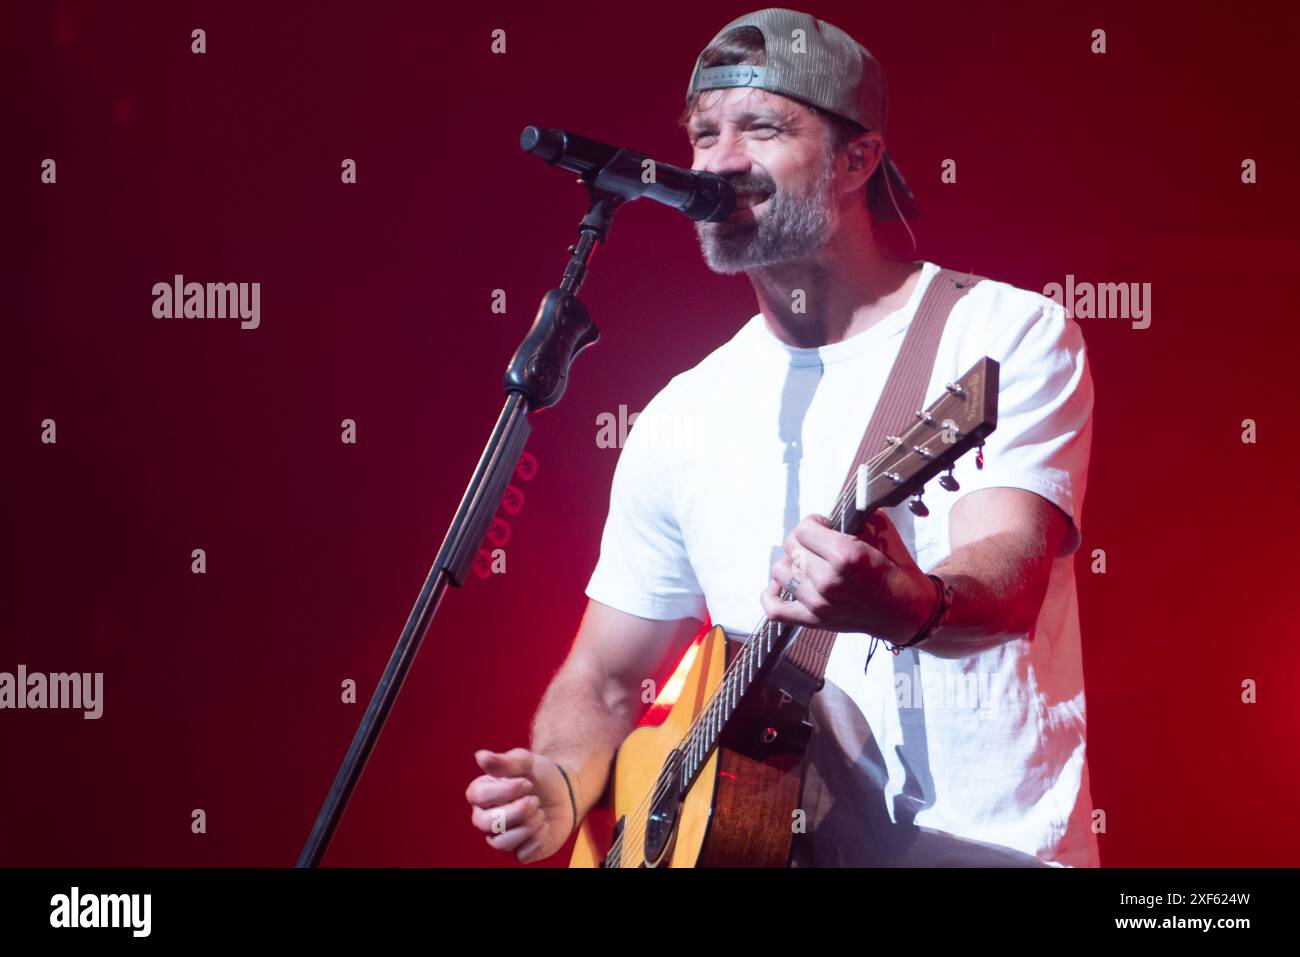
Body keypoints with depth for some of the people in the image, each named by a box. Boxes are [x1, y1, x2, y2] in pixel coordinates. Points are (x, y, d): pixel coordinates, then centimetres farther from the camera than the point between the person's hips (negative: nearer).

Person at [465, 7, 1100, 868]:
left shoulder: (1012, 335, -3)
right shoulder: (683, 417, 8)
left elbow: (1007, 580, -19)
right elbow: (603, 680, 13)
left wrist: (909, 604, -39)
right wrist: (559, 790, -7)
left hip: (994, 843, -2)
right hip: (782, 842, 3)